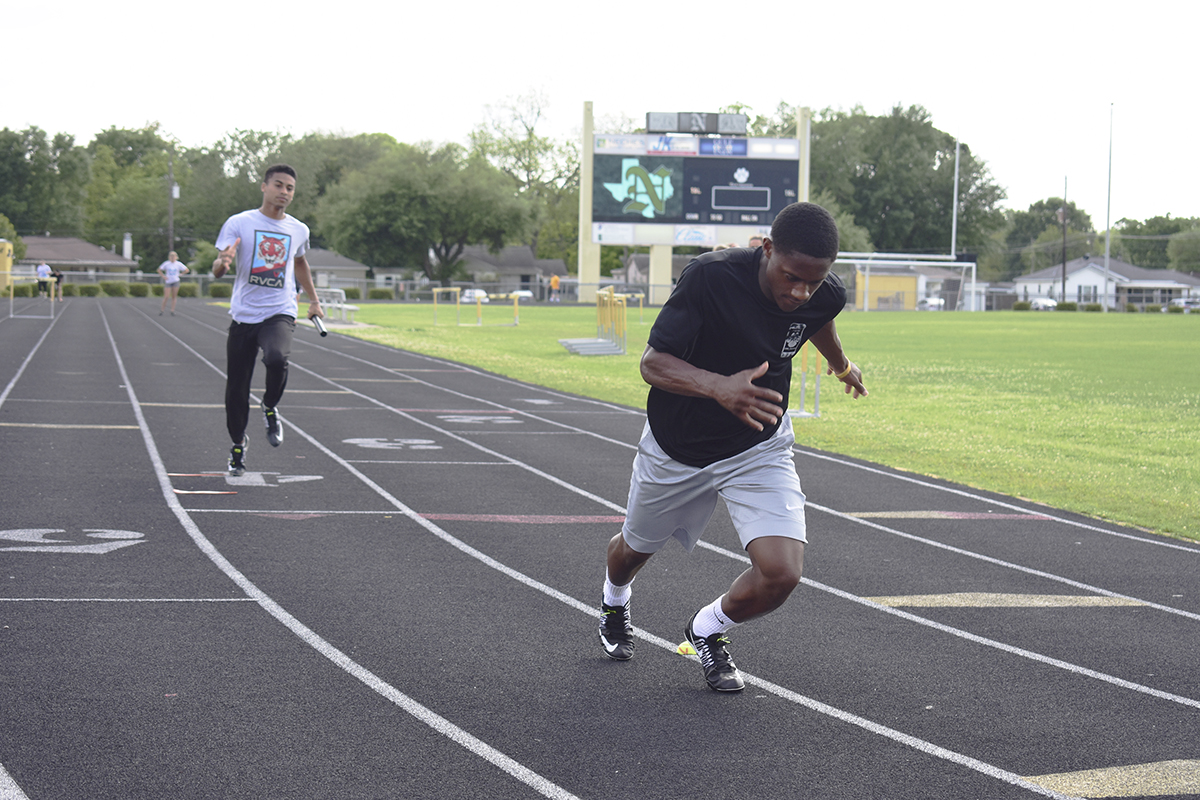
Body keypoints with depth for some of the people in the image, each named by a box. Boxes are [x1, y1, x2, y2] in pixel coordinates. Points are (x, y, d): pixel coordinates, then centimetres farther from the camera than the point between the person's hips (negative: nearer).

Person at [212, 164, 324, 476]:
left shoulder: (298, 230, 8)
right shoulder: (239, 223, -2)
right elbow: (217, 270, -7)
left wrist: (314, 300, 32)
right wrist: (223, 262, -30)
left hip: (279, 313, 0)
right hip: (243, 315, 0)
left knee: (277, 359, -31)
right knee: (237, 386, 3)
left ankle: (270, 407, -1)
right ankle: (238, 443, 29)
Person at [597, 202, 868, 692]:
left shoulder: (825, 296, -18)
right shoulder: (711, 277, -32)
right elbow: (652, 363, -28)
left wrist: (841, 364, 30)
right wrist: (719, 387, -47)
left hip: (759, 448, 2)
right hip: (676, 446, -2)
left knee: (781, 573, -18)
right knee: (636, 546, 22)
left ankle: (707, 630, 15)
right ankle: (614, 602, 61)